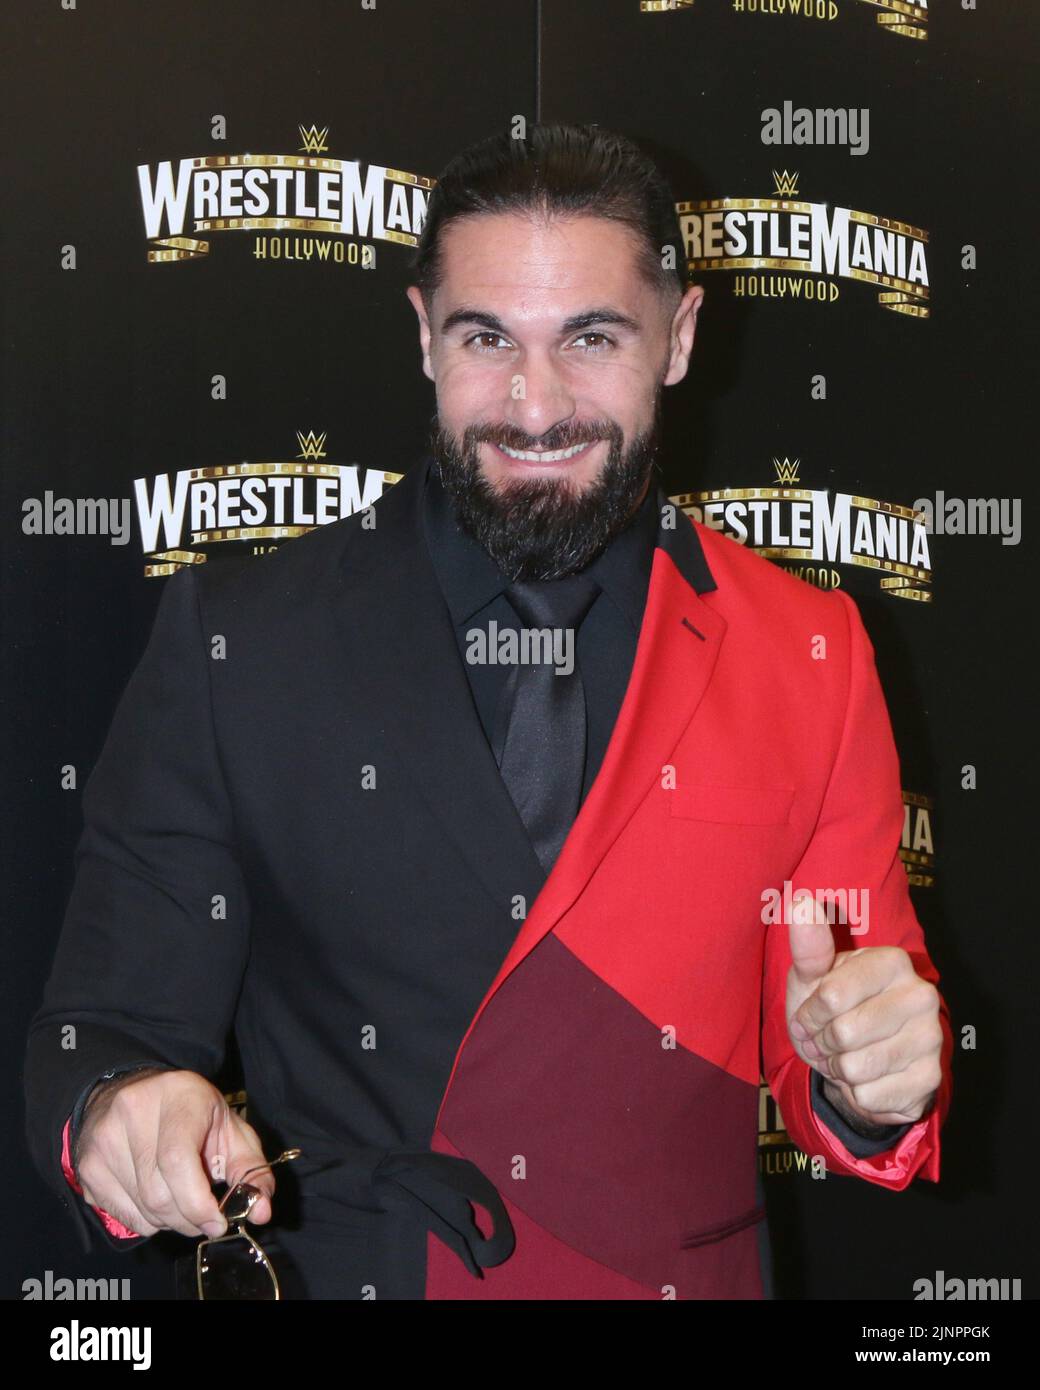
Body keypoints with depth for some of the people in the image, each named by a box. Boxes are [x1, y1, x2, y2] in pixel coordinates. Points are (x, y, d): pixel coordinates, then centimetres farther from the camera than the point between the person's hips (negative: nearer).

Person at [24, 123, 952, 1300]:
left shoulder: (810, 659, -3)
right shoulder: (233, 638, -6)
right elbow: (117, 1017, -5)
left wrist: (871, 1082, -17)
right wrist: (121, 1112, -25)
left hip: (689, 1274, 1)